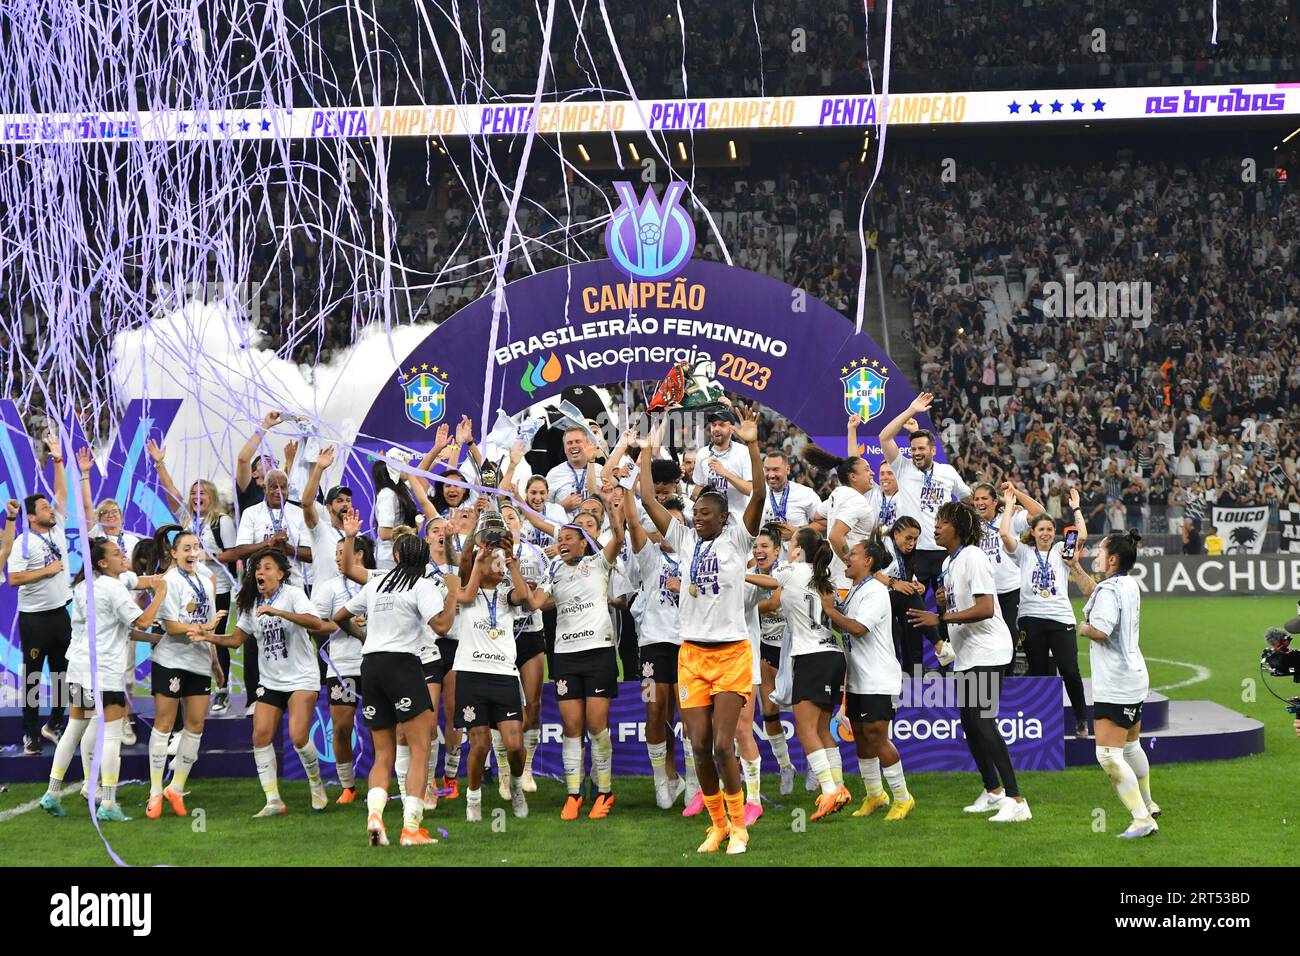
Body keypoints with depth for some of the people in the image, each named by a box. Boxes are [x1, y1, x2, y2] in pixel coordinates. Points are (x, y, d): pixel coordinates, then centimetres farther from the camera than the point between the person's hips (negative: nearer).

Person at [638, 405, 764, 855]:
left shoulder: (736, 540, -1)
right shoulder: (686, 540, 8)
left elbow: (759, 497, -15)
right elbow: (648, 500, 7)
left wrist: (752, 445, -23)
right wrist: (647, 452, 8)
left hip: (731, 653, -4)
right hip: (692, 653, 4)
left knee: (723, 745, -9)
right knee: (700, 745, 1)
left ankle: (738, 825, 5)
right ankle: (717, 825, 14)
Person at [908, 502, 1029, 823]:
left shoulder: (973, 557, -15)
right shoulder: (948, 563, 14)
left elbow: (985, 608, -23)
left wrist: (939, 618, -24)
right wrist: (943, 601, 2)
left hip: (988, 652, -10)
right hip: (967, 655, 10)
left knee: (983, 723, -16)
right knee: (968, 724, 12)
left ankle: (1016, 801, -17)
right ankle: (993, 790, 25)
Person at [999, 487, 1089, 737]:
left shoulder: (1061, 550, 12)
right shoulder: (1024, 553, 12)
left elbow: (1082, 536, -4)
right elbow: (1005, 534, -4)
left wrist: (1076, 507, 4)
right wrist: (1009, 506, 5)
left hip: (1061, 618, -1)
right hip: (1032, 618, 1)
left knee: (1070, 670, -10)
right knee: (1038, 672, 4)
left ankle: (1081, 719, 3)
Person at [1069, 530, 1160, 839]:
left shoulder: (1109, 590, -19)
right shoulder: (1130, 585, 11)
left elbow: (1100, 630, -30)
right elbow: (1093, 591, 32)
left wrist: (1083, 627, -10)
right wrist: (1074, 567, 32)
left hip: (1114, 686, -11)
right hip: (1133, 678, 11)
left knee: (1109, 756, -11)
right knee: (1131, 747, 27)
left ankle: (1142, 819, -12)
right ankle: (1148, 804, 43)